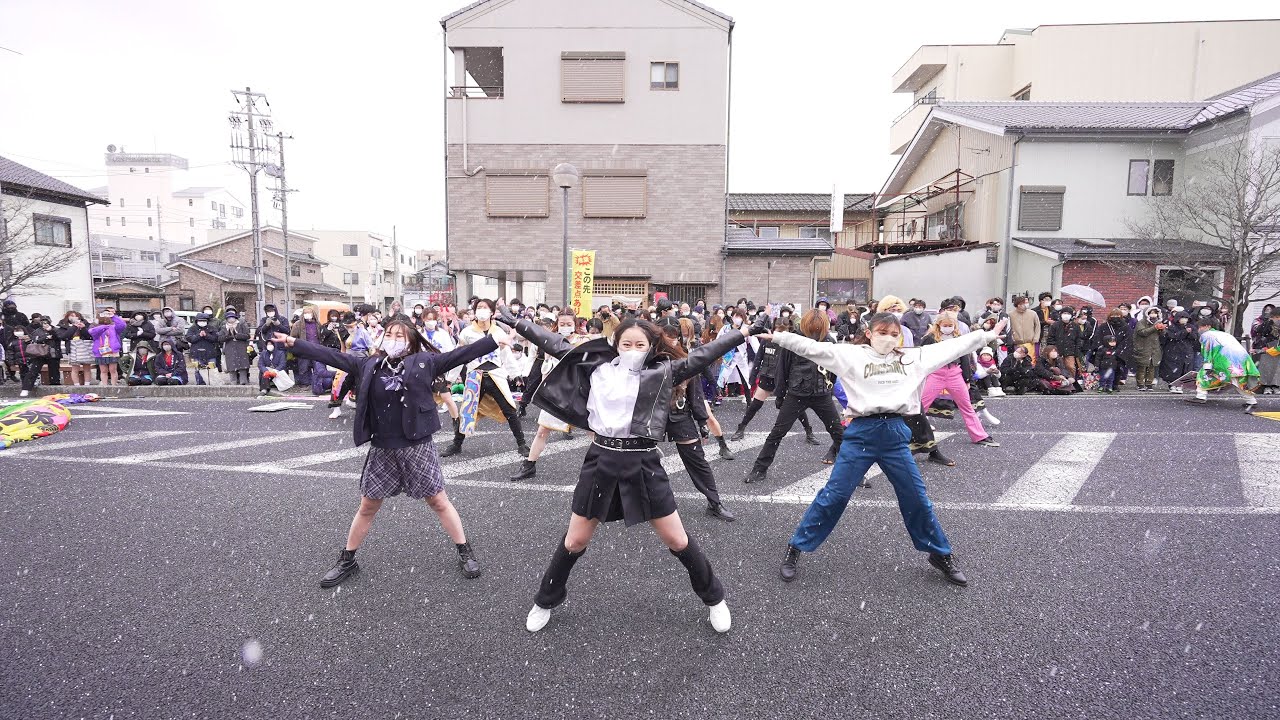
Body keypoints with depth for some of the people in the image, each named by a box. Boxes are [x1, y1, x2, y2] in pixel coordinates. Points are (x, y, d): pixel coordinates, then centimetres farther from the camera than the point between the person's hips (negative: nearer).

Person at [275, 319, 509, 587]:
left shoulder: (423, 362, -5)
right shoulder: (368, 365, 3)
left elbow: (460, 354, -10)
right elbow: (330, 355, 4)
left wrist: (495, 339, -17)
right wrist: (293, 342, -1)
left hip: (417, 445, -2)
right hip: (382, 449, 3)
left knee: (439, 501, 6)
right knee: (367, 506, 15)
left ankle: (465, 552, 21)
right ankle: (347, 560, 33)